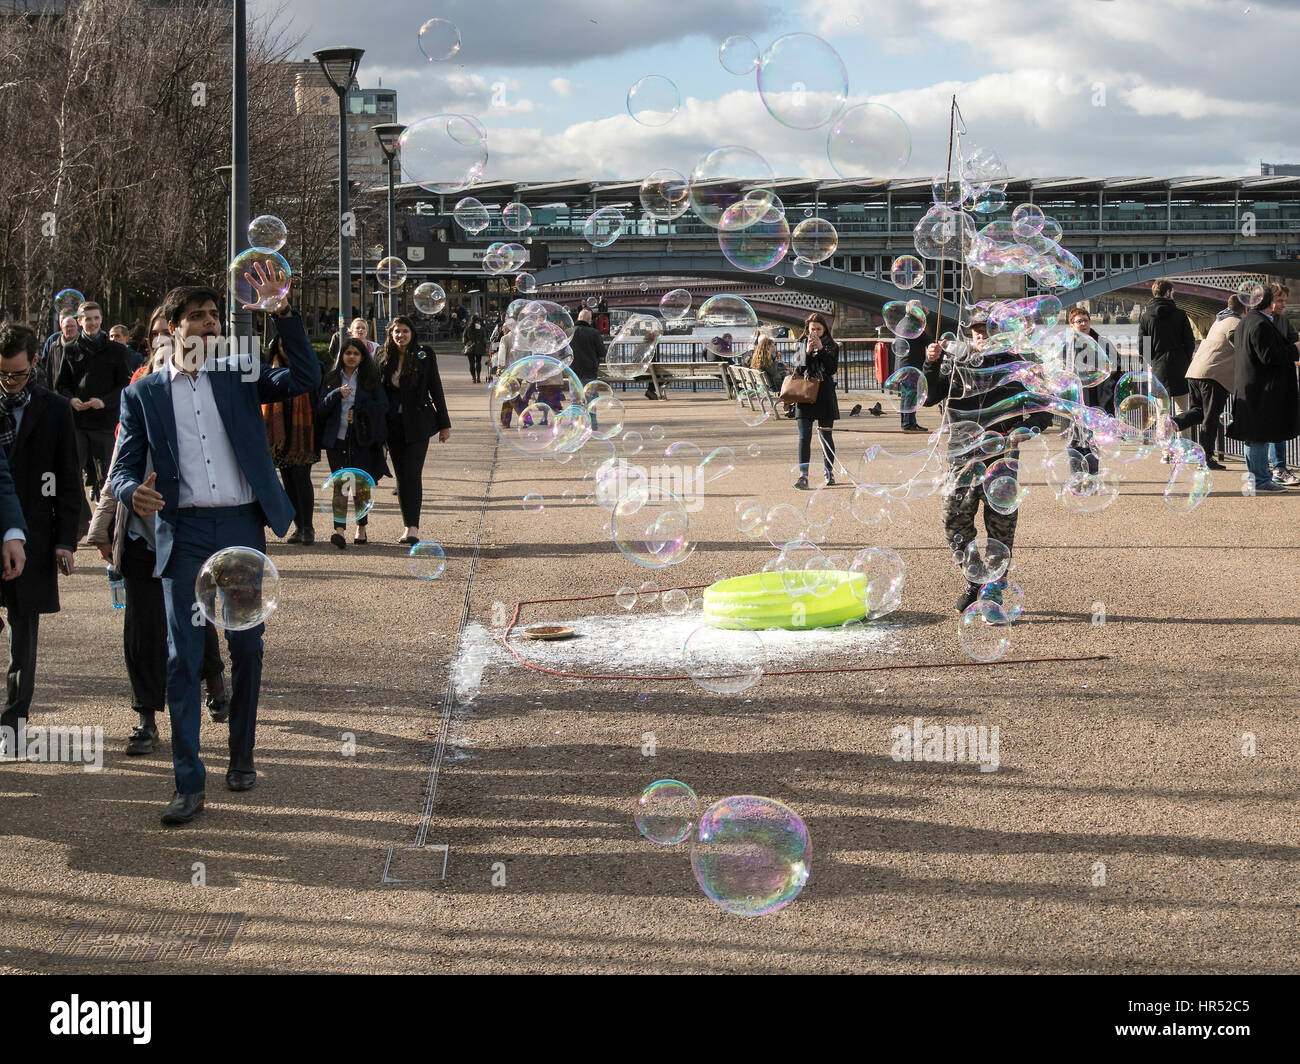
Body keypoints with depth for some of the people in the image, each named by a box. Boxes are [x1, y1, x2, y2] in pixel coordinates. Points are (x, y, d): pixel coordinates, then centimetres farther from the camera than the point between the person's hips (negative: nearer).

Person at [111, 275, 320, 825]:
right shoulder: (143, 394, 7)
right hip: (184, 532, -1)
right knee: (183, 656, -4)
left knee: (247, 646, 7)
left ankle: (241, 754, 25)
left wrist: (281, 313, -12)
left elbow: (305, 378, -3)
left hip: (242, 526, 2)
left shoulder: (238, 378, 10)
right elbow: (124, 467, 4)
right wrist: (134, 493, -20)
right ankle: (189, 784, -1)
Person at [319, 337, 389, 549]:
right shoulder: (332, 379, 11)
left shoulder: (370, 379, 6)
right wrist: (337, 394, -10)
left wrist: (358, 412, -10)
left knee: (361, 484, 0)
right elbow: (321, 409, 6)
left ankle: (361, 528, 13)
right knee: (340, 484, -8)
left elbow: (383, 405, 0)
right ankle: (339, 530, -18)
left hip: (362, 439, -1)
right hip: (337, 439, 1)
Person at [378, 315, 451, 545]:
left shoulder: (424, 355, -2)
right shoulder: (385, 359, 7)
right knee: (401, 476, 7)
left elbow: (436, 389, 1)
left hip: (418, 424, -4)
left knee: (413, 473, -13)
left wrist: (444, 424, 0)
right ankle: (408, 526, 14)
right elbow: (380, 393, 12)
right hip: (393, 424, 4)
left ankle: (413, 528, -16)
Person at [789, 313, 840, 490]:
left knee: (826, 436, 7)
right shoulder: (801, 345, 10)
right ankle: (803, 476, -12)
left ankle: (829, 473, 20)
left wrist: (821, 349, -13)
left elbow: (832, 369, -8)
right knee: (804, 437, -8)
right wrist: (807, 352, -12)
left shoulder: (832, 346, 6)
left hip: (825, 395, 0)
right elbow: (797, 369, 0)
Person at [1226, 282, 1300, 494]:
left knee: (1256, 436, 15)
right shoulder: (1260, 325, -17)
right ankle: (1260, 480, -4)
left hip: (1247, 387, 11)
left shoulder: (1245, 322, 15)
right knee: (1260, 436, -7)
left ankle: (1257, 475, 22)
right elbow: (1269, 356, -21)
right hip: (1260, 388, -11)